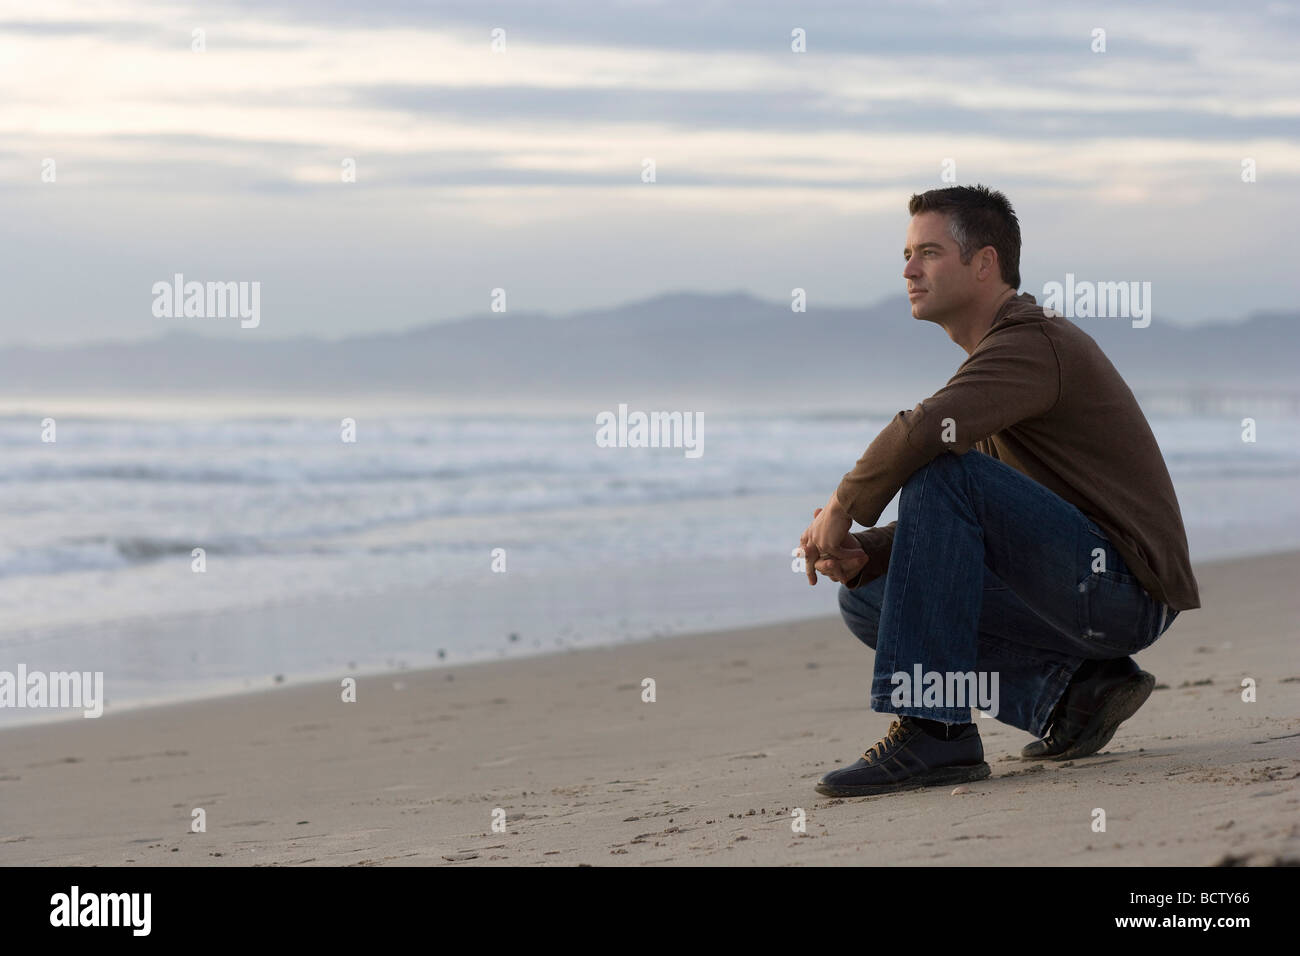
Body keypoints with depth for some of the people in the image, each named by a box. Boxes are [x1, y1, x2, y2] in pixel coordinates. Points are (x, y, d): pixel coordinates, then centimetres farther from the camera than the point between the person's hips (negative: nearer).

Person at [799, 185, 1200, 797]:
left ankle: (932, 731, -26)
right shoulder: (1000, 354, 19)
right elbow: (950, 524, 17)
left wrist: (842, 509, -17)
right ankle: (1071, 686, 2)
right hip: (1093, 600, 10)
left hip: (1125, 586, -10)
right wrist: (863, 554, -1)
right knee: (866, 597, 12)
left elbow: (926, 429, -33)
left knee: (941, 472, -26)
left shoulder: (1034, 342, -13)